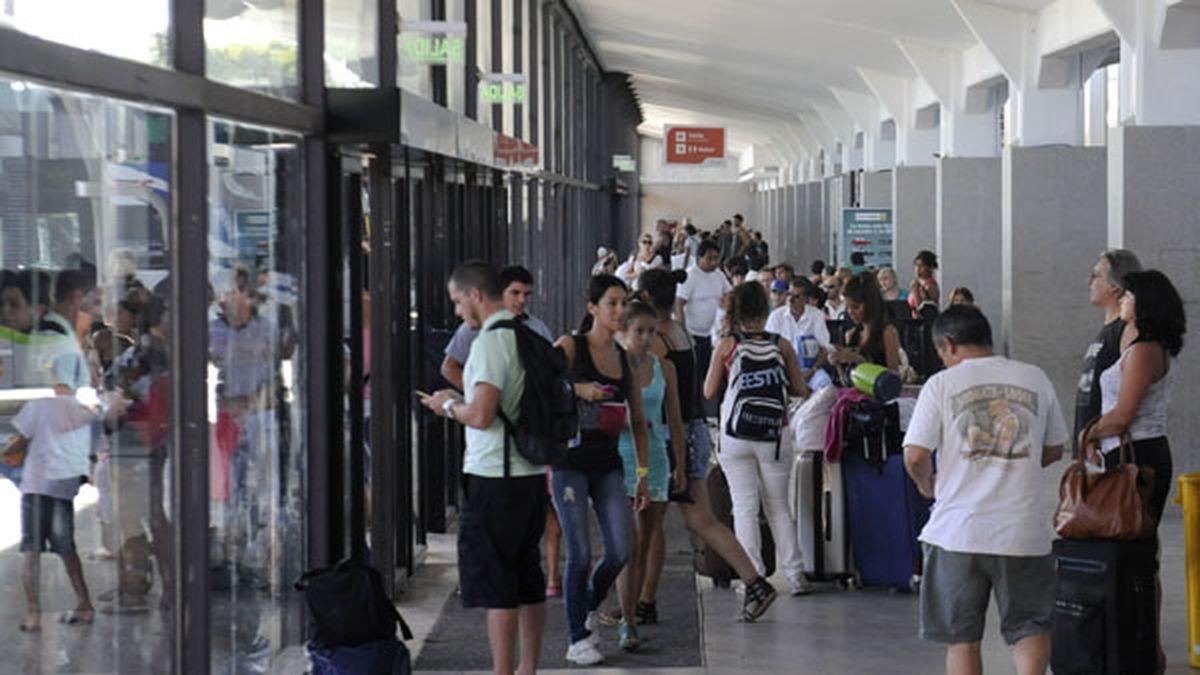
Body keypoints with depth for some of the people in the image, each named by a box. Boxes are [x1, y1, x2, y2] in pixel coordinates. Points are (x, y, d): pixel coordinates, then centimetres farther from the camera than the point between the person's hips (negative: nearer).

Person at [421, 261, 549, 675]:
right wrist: (459, 401, 19)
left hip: (494, 478, -9)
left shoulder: (491, 340, -15)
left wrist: (449, 406, -2)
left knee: (494, 586, -3)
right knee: (528, 580, 14)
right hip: (532, 474, 9)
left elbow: (481, 415, -21)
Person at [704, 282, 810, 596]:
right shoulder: (782, 346, 1)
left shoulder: (726, 346, -3)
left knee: (745, 508, 4)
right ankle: (795, 576, 10)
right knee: (778, 506, 12)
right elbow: (801, 389, 4)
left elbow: (709, 392, 1)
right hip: (774, 435, 2)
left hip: (735, 436, -1)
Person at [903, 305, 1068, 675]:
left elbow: (915, 456, -8)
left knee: (961, 637, 9)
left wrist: (928, 485, 11)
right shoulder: (1035, 379, 6)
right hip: (1024, 529, 2)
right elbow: (1054, 450, 13)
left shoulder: (941, 384, -3)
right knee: (1031, 627, 11)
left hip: (959, 529, -1)